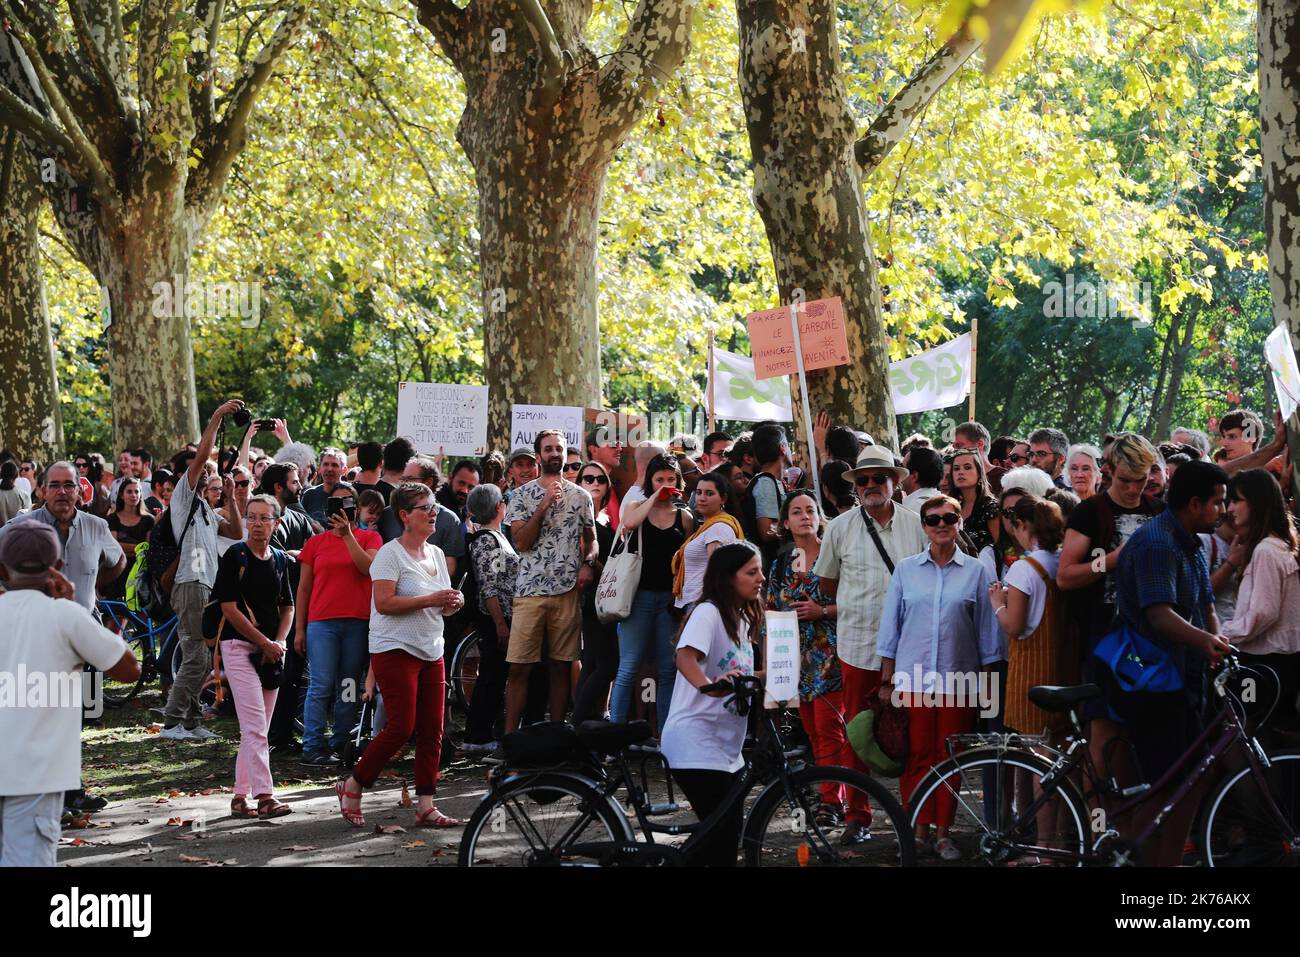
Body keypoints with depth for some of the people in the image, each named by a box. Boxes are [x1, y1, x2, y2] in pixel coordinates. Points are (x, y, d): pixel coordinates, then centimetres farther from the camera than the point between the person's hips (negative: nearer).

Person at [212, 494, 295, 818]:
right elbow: (230, 608, -10)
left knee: (258, 729, 7)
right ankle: (264, 796, -16)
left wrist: (279, 643, 0)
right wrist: (264, 643, -11)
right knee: (255, 726, -13)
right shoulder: (235, 555, -5)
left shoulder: (280, 559, 12)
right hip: (240, 646, -6)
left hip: (272, 650, 6)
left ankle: (240, 796, 13)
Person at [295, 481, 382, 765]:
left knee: (349, 688, 3)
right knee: (321, 686, -8)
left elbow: (368, 568, -10)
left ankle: (339, 745, 8)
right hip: (322, 623, -1)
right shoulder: (315, 543, 11)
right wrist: (299, 628, 6)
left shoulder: (369, 538, 10)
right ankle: (313, 748, -7)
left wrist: (348, 535, -13)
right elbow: (303, 587, 11)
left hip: (358, 622, 1)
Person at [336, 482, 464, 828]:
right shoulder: (391, 553, -8)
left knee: (432, 731, 2)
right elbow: (384, 603, -19)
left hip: (431, 652, 7)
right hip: (395, 650, -7)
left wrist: (453, 602, 0)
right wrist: (430, 600, -20)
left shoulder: (436, 554, 15)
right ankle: (352, 786, 6)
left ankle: (426, 806, 6)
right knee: (401, 727, -11)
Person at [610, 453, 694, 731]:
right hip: (640, 595, -2)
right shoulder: (636, 506, 7)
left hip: (671, 598, 2)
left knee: (667, 670, 4)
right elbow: (629, 523, -17)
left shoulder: (684, 516, 11)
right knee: (629, 667, -5)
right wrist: (655, 497, -9)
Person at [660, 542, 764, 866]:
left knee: (728, 833, 9)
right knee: (722, 832, -13)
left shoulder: (743, 620, 14)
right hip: (696, 745, -9)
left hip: (726, 746, 9)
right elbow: (685, 658, -30)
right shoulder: (708, 613, -13)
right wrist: (708, 686, -45)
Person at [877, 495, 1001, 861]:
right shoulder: (906, 569, 7)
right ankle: (918, 831, 9)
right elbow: (890, 627, 9)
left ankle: (943, 833, 12)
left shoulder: (975, 571, 4)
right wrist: (886, 680, 6)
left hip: (958, 679, 0)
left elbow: (986, 628, 7)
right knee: (917, 757, 0)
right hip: (913, 677, 0)